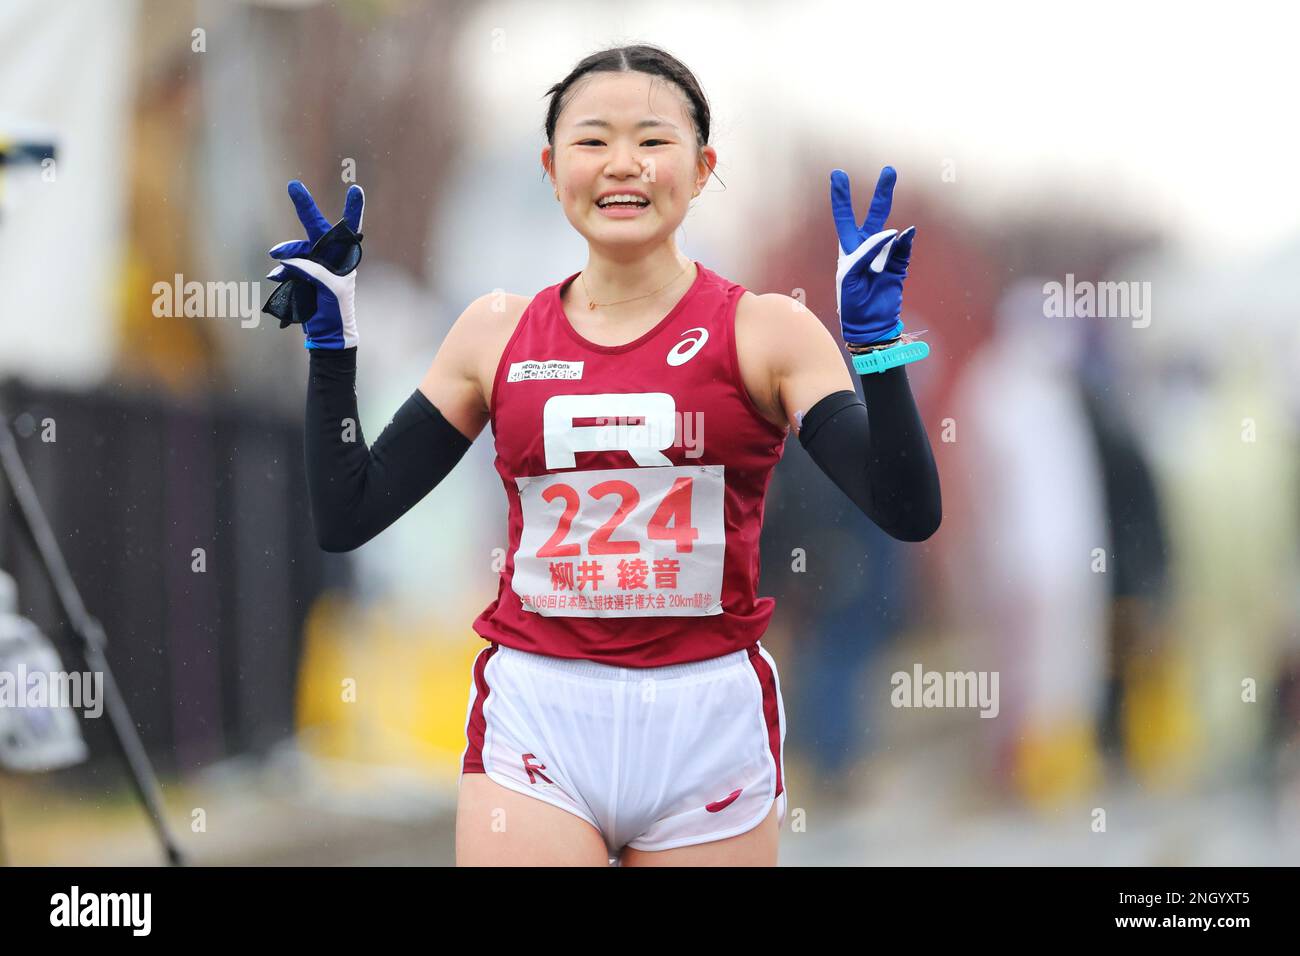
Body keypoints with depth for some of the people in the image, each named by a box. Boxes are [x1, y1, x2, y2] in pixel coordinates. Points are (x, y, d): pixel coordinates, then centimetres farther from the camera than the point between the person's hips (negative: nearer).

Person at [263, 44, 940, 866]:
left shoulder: (766, 332, -1)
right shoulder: (498, 335, 6)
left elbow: (909, 513, -11)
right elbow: (345, 517, 6)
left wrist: (875, 335, -18)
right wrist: (331, 337, 2)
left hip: (707, 730, -1)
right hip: (534, 730, 1)